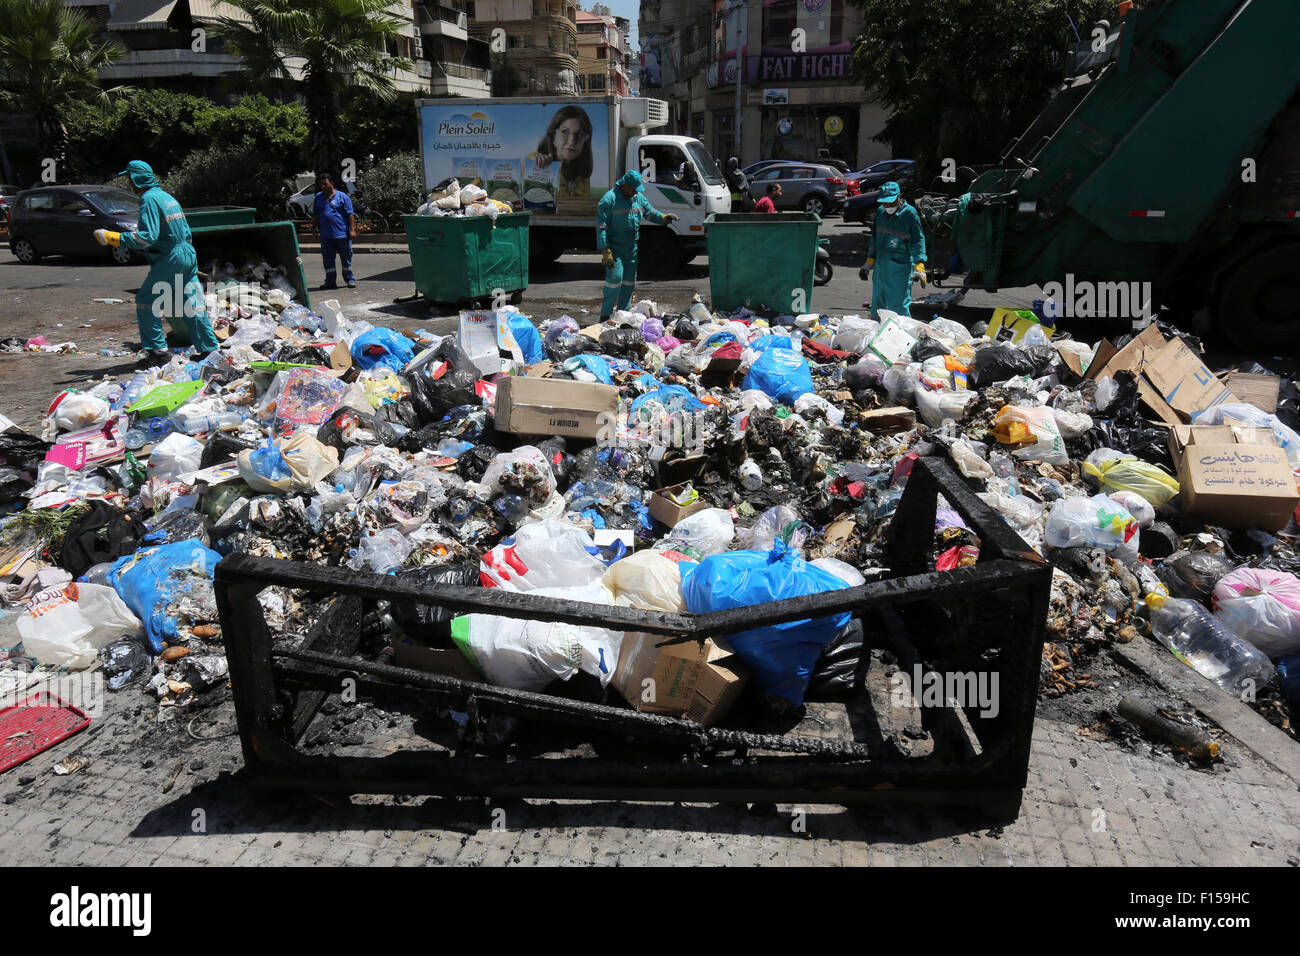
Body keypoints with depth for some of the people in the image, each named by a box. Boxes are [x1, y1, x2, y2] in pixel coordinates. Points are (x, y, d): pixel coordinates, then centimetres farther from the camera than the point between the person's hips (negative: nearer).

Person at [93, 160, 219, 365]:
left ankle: (158, 349, -3)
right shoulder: (167, 197, 17)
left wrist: (113, 238, -16)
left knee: (145, 301, -1)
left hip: (170, 260, -9)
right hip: (187, 256, 9)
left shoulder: (149, 198, -10)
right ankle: (209, 348, 12)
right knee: (191, 304, 11)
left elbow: (148, 237, -19)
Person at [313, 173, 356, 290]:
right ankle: (330, 281, 14)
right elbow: (315, 214, 19)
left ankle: (350, 280, 15)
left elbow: (350, 214, -3)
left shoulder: (342, 196, 0)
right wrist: (316, 227, 12)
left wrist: (352, 230, -9)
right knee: (328, 260, 6)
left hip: (342, 234, -4)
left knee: (346, 258, 4)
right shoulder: (318, 197, 12)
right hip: (326, 235, 4)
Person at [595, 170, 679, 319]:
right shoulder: (609, 199, -14)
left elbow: (650, 212, 22)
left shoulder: (638, 197, 8)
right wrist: (605, 252, -23)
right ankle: (605, 316, -8)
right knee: (615, 277, -15)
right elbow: (601, 227, -17)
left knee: (629, 282, 11)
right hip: (615, 248, -7)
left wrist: (663, 217, -1)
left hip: (632, 249, 7)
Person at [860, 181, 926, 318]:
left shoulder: (909, 213, -8)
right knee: (877, 304, 13)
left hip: (901, 268, -6)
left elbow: (918, 241, -8)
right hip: (880, 267, 6)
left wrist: (919, 266, -17)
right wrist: (869, 262, 20)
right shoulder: (880, 211, 9)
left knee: (899, 306, -5)